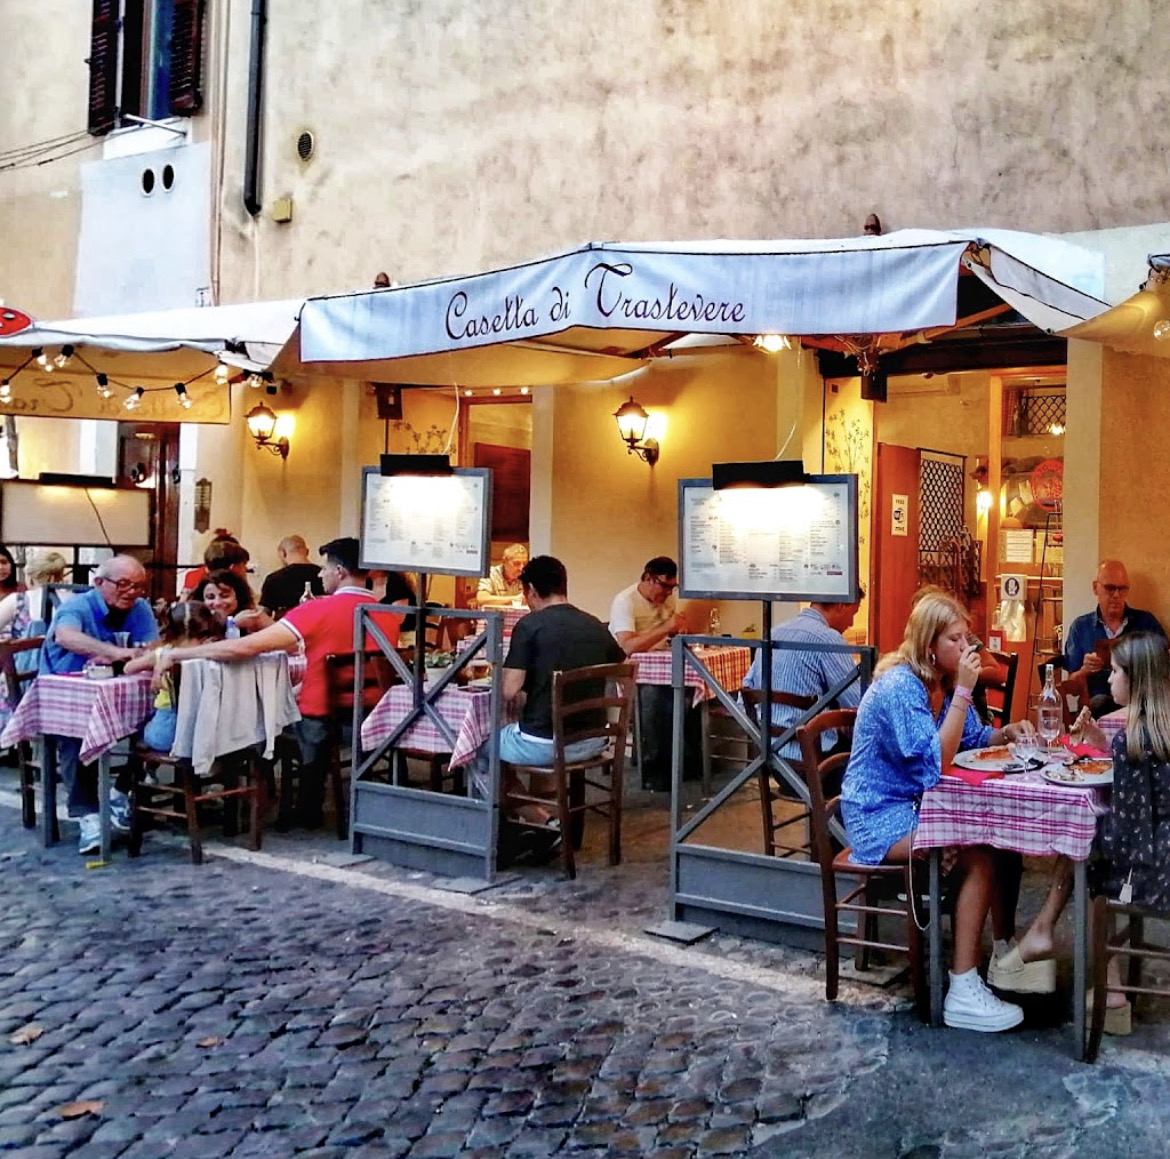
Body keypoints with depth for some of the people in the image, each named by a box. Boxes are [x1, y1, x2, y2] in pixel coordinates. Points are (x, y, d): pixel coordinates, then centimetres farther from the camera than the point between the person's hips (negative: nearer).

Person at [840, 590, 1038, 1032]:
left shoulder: (942, 682, 6)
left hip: (916, 805, 9)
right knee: (979, 855, -23)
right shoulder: (899, 688, -22)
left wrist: (1006, 731, -4)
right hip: (880, 817, -9)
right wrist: (963, 692, -28)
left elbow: (972, 737, 17)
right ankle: (963, 993, -20)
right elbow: (935, 763, -29)